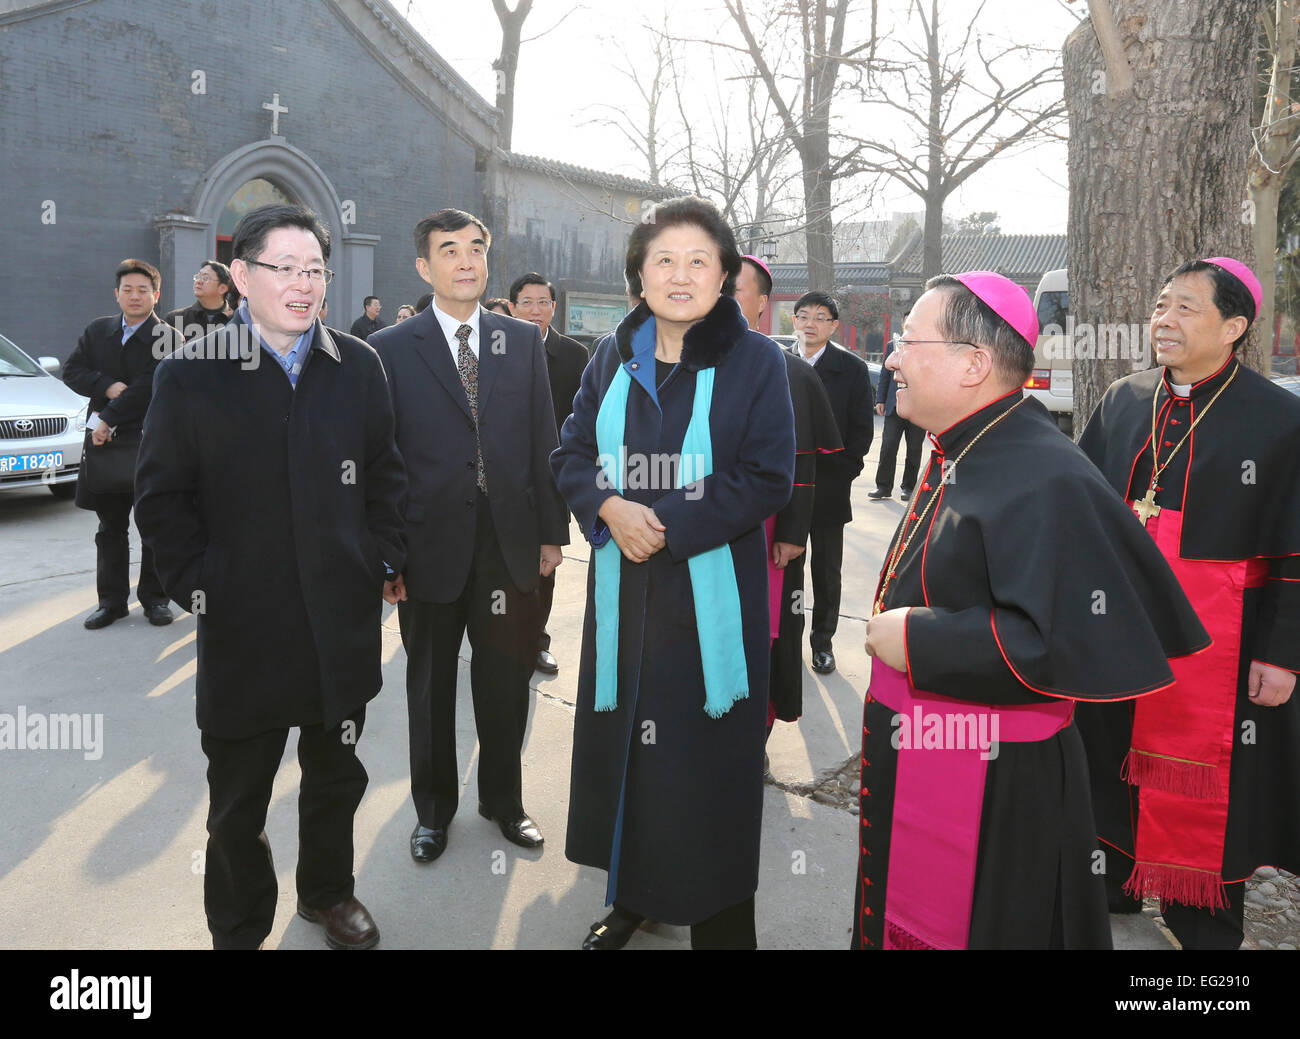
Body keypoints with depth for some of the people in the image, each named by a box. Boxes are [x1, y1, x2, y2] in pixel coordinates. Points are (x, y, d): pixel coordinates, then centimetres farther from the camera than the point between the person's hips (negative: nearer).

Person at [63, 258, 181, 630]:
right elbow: (72, 371, 6)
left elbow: (147, 388, -16)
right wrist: (107, 386, -12)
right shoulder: (97, 330, 10)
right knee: (110, 527, 11)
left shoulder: (167, 339, -7)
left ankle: (154, 597, 17)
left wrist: (108, 419, -17)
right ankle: (112, 600, 20)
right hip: (104, 443, 5)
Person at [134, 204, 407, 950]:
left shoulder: (359, 367, 2)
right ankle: (239, 929, 34)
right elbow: (163, 498, -2)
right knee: (239, 801, 12)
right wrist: (197, 586, -9)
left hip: (344, 620, 3)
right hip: (243, 628, -2)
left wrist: (381, 559, 0)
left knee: (337, 775, 20)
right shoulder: (190, 377, -5)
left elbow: (386, 475, 8)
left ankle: (329, 891, 44)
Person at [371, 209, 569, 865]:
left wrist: (552, 531, 4)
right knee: (430, 686, 13)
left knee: (507, 682, 11)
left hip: (511, 543, 2)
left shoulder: (523, 342, 7)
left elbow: (543, 441, 7)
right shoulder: (390, 349, -1)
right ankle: (433, 809, 32)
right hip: (430, 546, -1)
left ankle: (503, 800, 32)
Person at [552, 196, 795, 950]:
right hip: (623, 589, 4)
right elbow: (572, 454, 8)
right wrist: (610, 509, -13)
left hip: (712, 589, -3)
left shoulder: (755, 360, -4)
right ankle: (632, 896, 31)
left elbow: (769, 479, -10)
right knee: (624, 740, 11)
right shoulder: (614, 357, 8)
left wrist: (666, 521, -16)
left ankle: (719, 922, 22)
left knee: (705, 757, 3)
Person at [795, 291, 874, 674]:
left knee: (826, 569, 9)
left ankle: (823, 640, 22)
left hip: (828, 488, -1)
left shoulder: (852, 369, 0)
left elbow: (862, 430, 0)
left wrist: (843, 471, -8)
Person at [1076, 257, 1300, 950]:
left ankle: (1203, 921, 27)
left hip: (1216, 642, -4)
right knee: (1116, 759, 17)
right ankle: (1117, 878, 39)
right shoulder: (1123, 402, 4)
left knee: (1205, 781, 7)